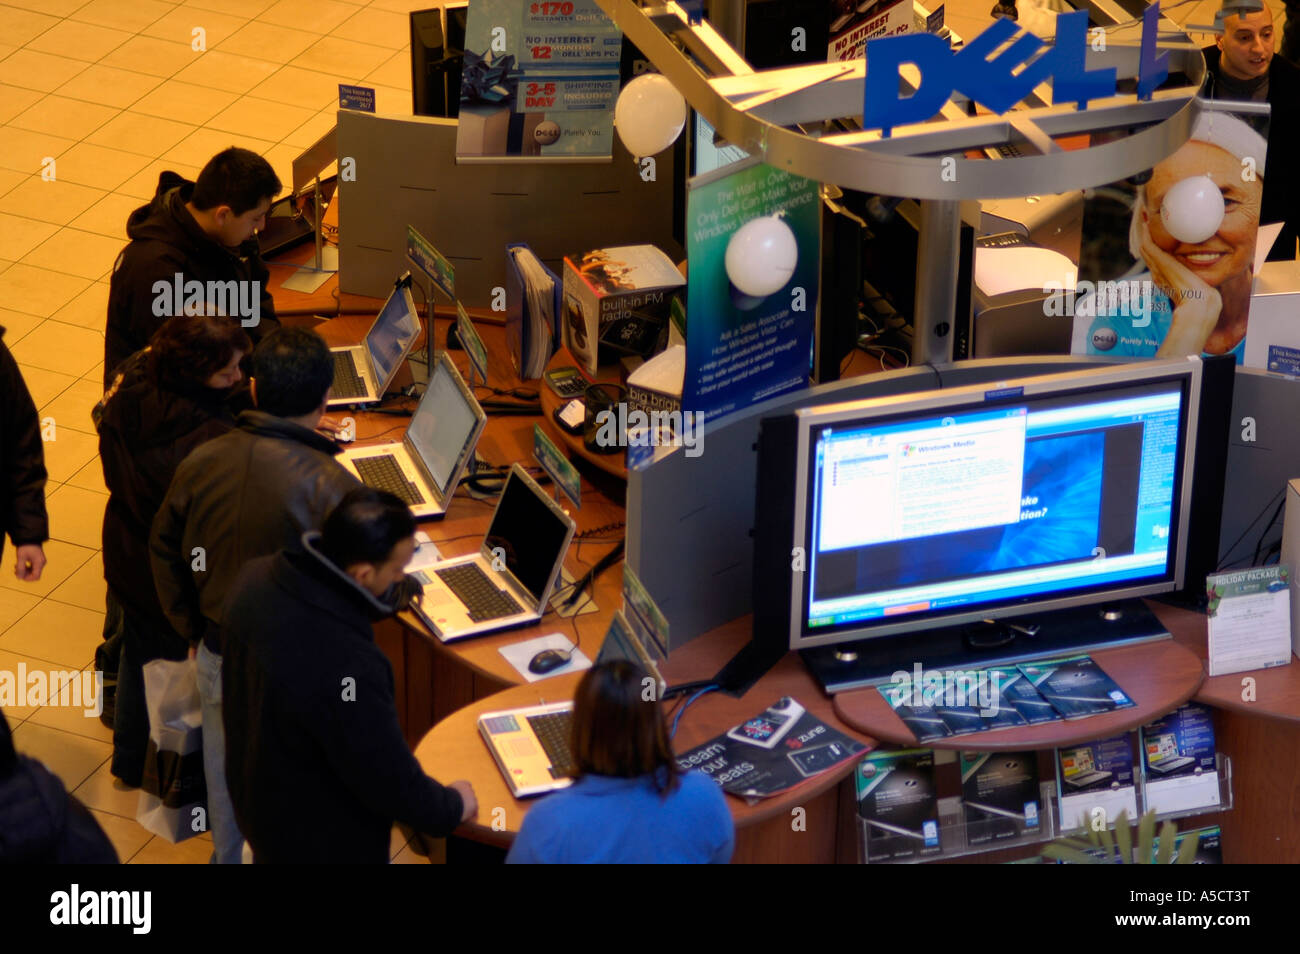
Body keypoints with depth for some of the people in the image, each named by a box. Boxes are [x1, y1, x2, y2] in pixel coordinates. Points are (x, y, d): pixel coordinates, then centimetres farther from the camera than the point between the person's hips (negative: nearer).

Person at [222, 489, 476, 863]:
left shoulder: (256, 578, -17)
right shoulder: (346, 668, -42)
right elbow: (390, 781, -27)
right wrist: (452, 807, -8)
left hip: (255, 792, 7)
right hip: (322, 841, -7)